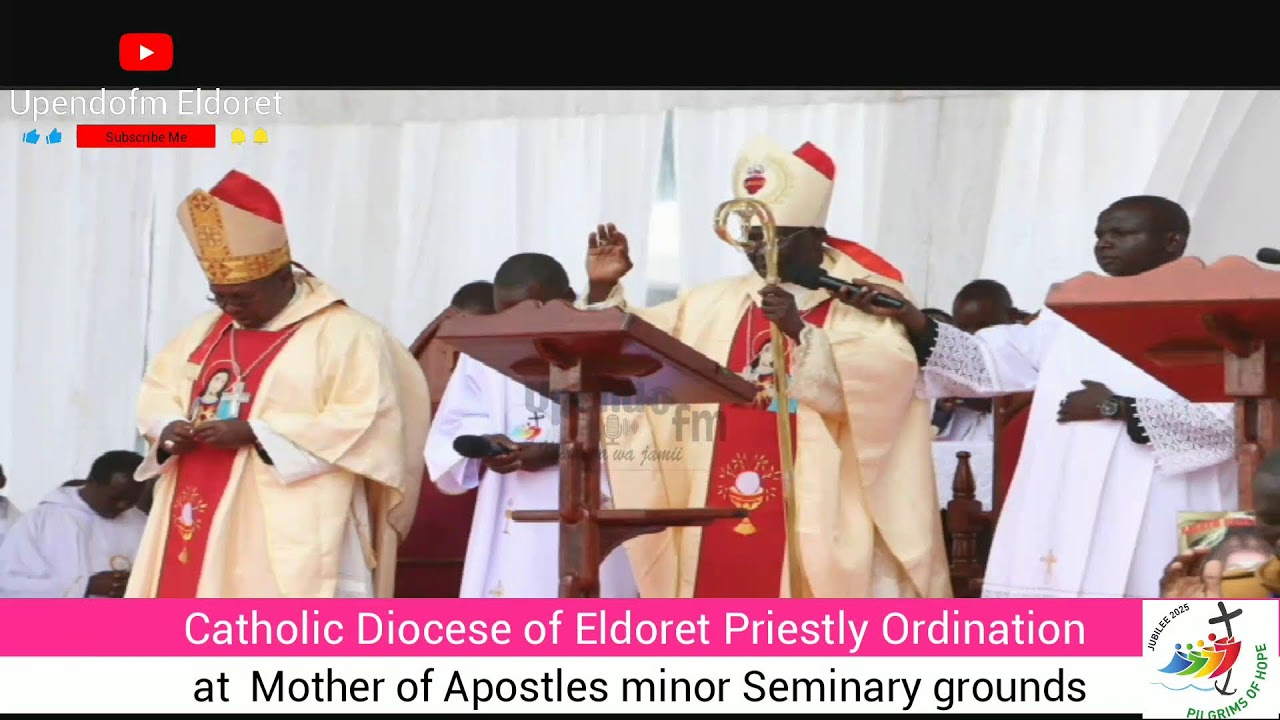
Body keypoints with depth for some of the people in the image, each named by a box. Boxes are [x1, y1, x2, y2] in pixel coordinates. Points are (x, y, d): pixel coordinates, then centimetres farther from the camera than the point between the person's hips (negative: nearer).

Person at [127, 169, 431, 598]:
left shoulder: (344, 334, -6)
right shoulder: (206, 331, 17)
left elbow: (362, 422, -14)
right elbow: (158, 390, 23)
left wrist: (255, 433, -19)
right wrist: (169, 428, -2)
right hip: (200, 527, 7)